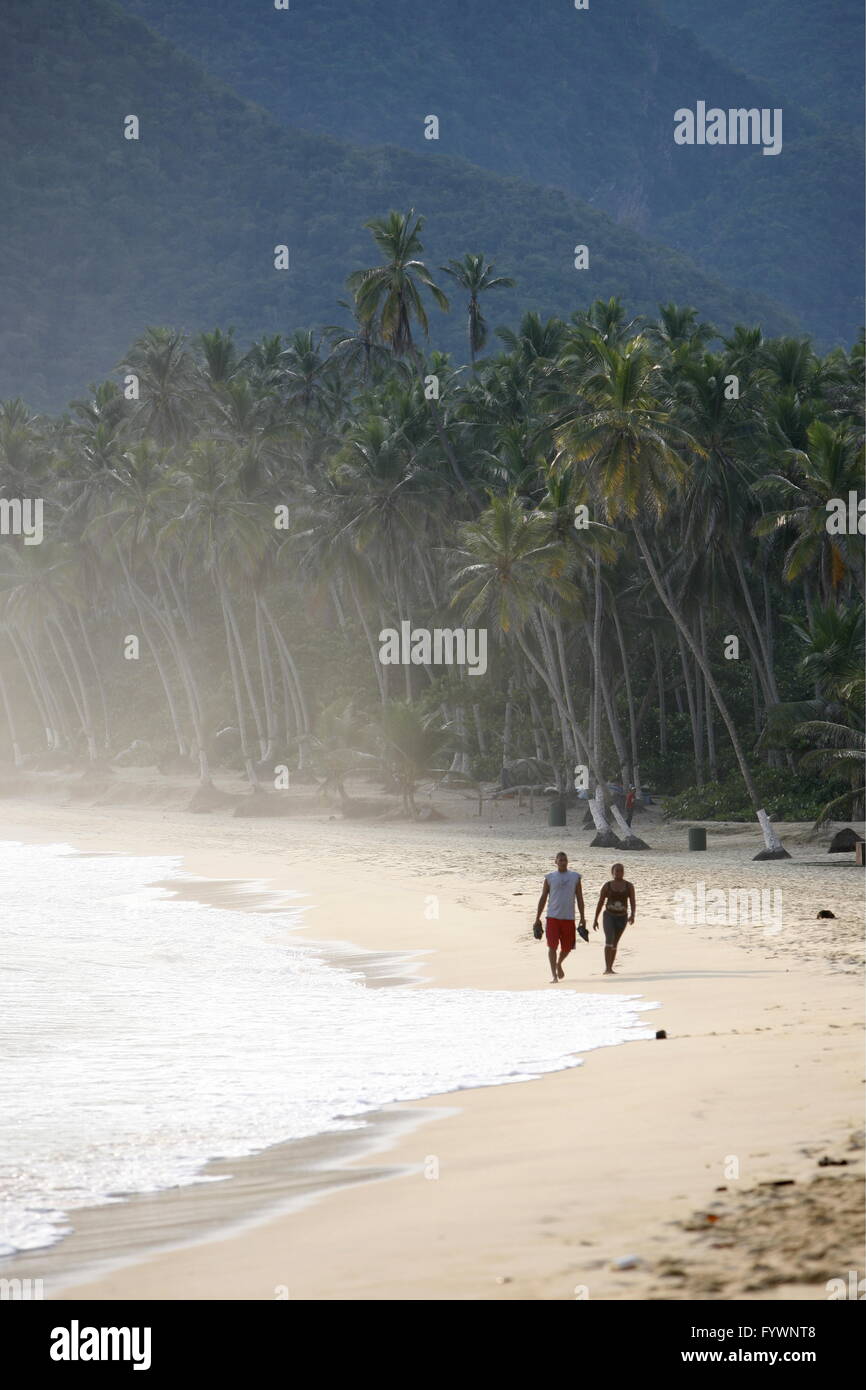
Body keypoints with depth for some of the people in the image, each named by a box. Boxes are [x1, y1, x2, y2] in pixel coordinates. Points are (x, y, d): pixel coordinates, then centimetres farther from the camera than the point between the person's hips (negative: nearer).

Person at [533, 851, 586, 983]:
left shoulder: (575, 877, 7)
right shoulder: (549, 877, 4)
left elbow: (580, 899, 8)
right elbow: (543, 898, 7)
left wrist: (582, 918, 3)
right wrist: (537, 918, 4)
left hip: (568, 917, 1)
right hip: (553, 917, -1)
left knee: (567, 947, 7)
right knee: (552, 946, -9)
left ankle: (559, 964, 38)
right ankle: (554, 976, -5)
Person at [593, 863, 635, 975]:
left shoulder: (629, 886, 0)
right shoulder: (607, 885, -3)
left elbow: (632, 902, -7)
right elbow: (600, 903, 2)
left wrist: (632, 915, -26)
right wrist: (595, 919, 2)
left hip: (622, 918, 2)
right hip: (609, 916, -2)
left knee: (615, 943, 11)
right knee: (609, 939, -21)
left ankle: (610, 968, 22)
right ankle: (607, 968, -28)